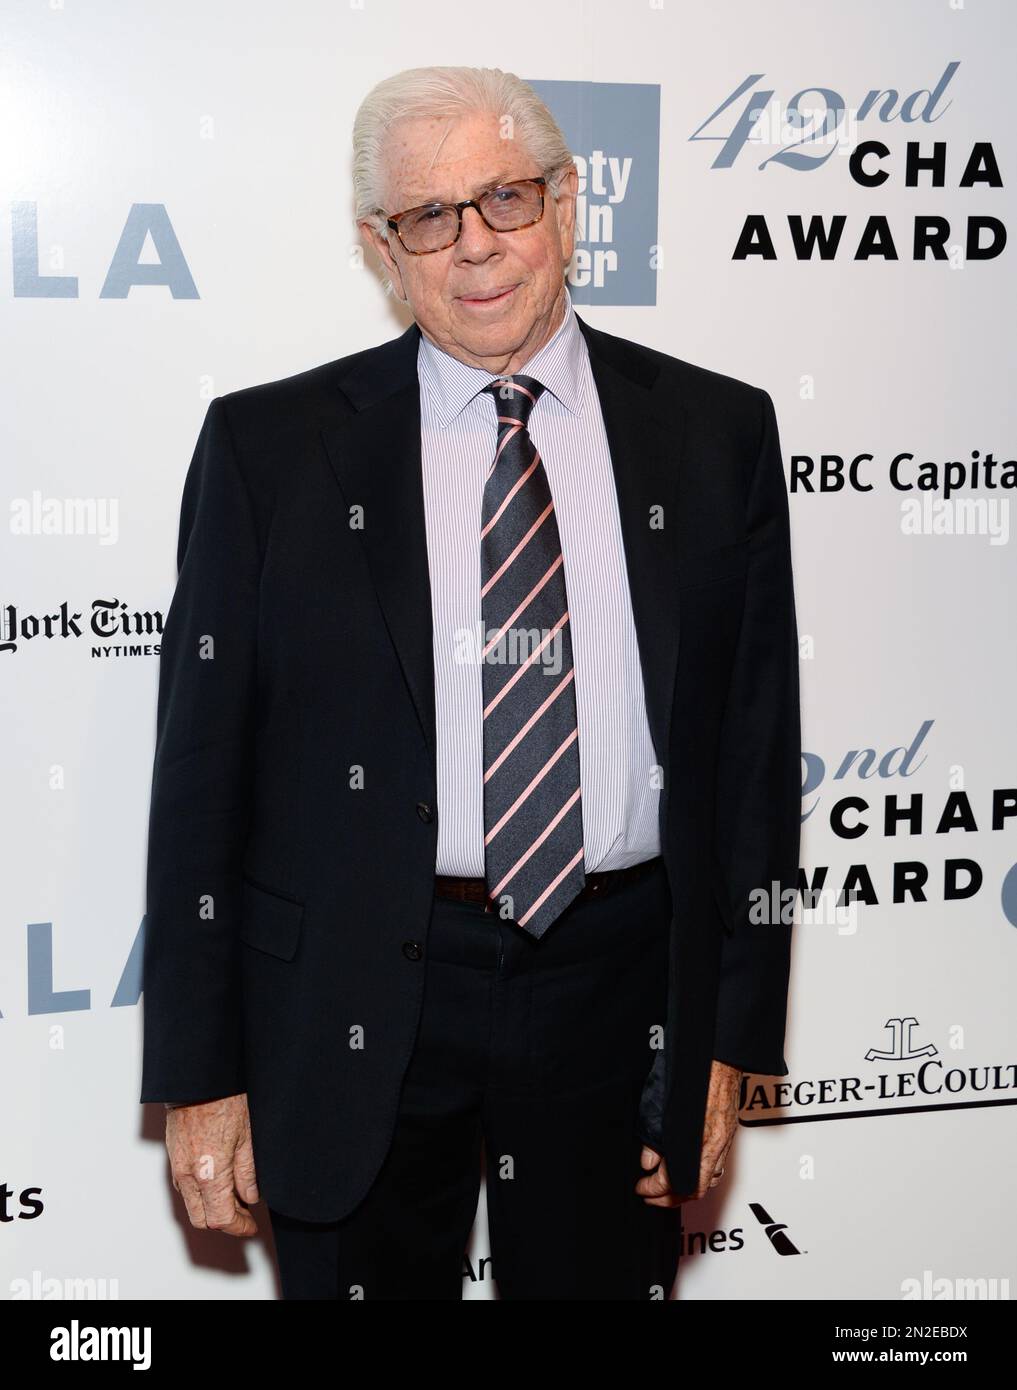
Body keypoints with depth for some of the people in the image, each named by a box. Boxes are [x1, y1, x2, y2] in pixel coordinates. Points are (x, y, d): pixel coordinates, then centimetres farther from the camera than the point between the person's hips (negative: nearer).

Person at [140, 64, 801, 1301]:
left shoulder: (716, 433, 2)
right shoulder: (270, 445, -1)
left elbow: (756, 746, 3)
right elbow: (202, 767, -2)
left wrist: (730, 1040, 1)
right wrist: (201, 1071, -4)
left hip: (620, 992, 1)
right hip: (354, 1012, -1)